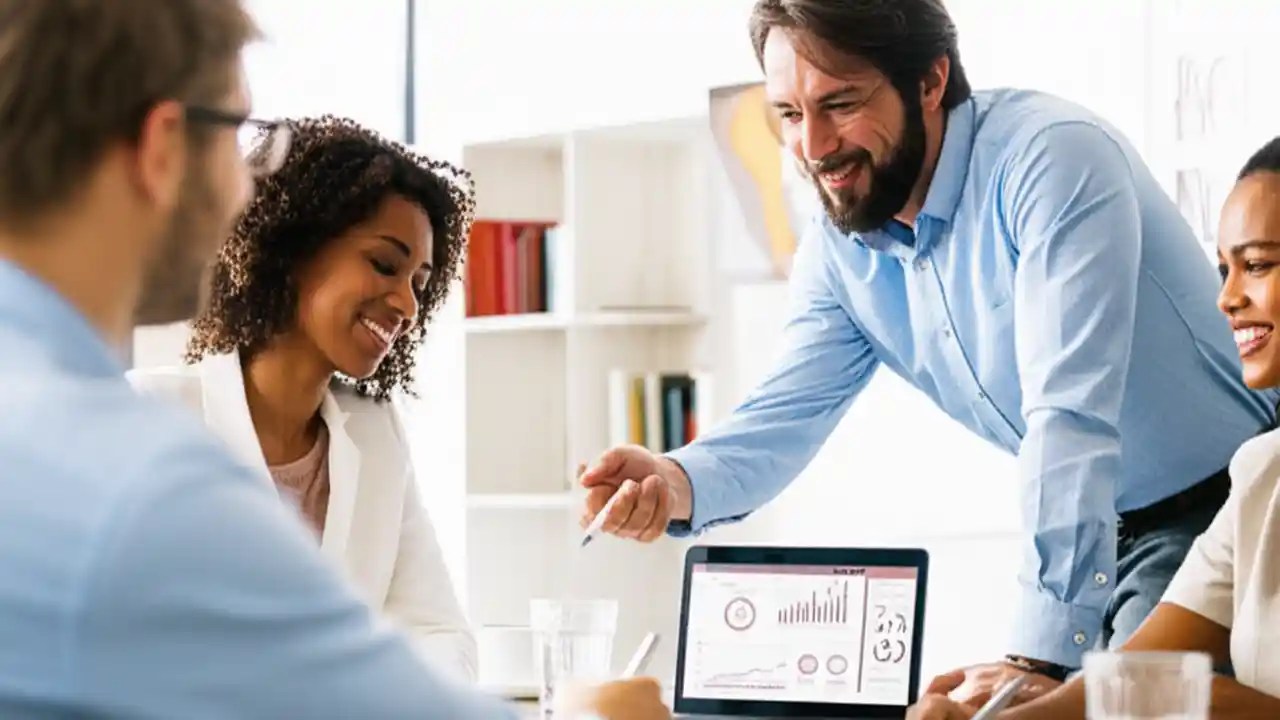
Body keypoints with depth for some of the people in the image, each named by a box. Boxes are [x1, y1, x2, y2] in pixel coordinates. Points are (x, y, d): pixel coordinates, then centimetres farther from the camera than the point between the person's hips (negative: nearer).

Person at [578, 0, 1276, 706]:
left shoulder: (1050, 158, -25)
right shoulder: (836, 251, 0)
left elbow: (1071, 415, -32)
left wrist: (1038, 656, -39)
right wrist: (677, 483, -29)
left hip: (1221, 510, -7)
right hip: (1104, 533, 7)